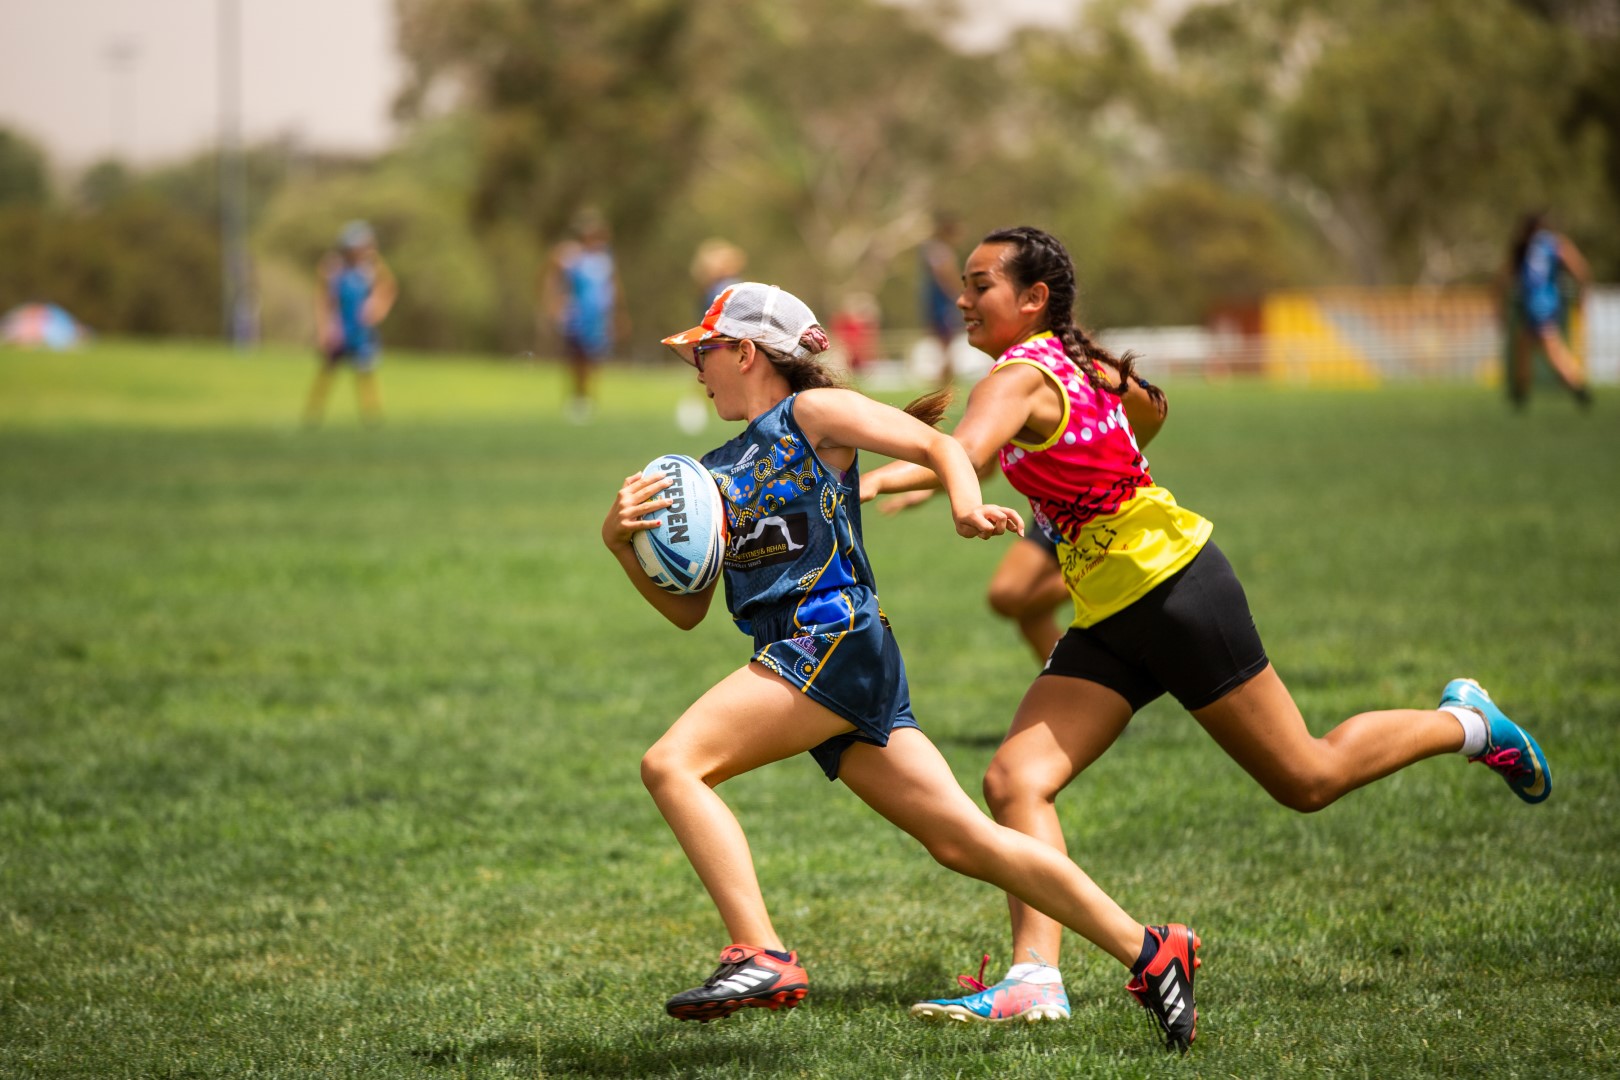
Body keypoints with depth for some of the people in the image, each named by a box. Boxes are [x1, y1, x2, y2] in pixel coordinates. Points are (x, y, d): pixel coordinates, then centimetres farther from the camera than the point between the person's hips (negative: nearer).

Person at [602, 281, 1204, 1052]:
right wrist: (619, 539, 6)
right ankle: (1148, 953, 8)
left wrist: (965, 504, -25)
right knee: (965, 844, 4)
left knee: (673, 764, -20)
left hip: (836, 641, -8)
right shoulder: (718, 470, 24)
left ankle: (761, 956, -28)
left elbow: (937, 445, -4)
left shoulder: (812, 412, 4)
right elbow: (686, 609, 22)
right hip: (800, 659, 8)